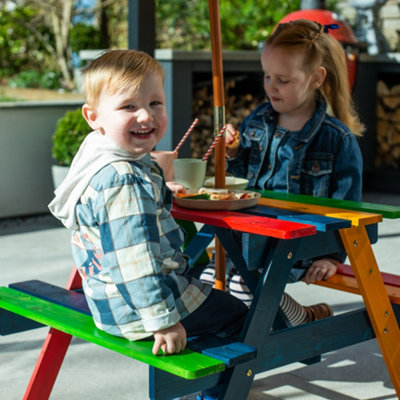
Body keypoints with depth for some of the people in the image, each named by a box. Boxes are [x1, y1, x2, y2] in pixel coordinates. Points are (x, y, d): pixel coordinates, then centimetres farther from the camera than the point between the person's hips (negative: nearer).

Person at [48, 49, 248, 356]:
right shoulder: (125, 182, -31)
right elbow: (135, 262, -33)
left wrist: (160, 191, 40)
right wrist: (163, 321, -29)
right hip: (135, 309, -11)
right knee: (237, 316, 2)